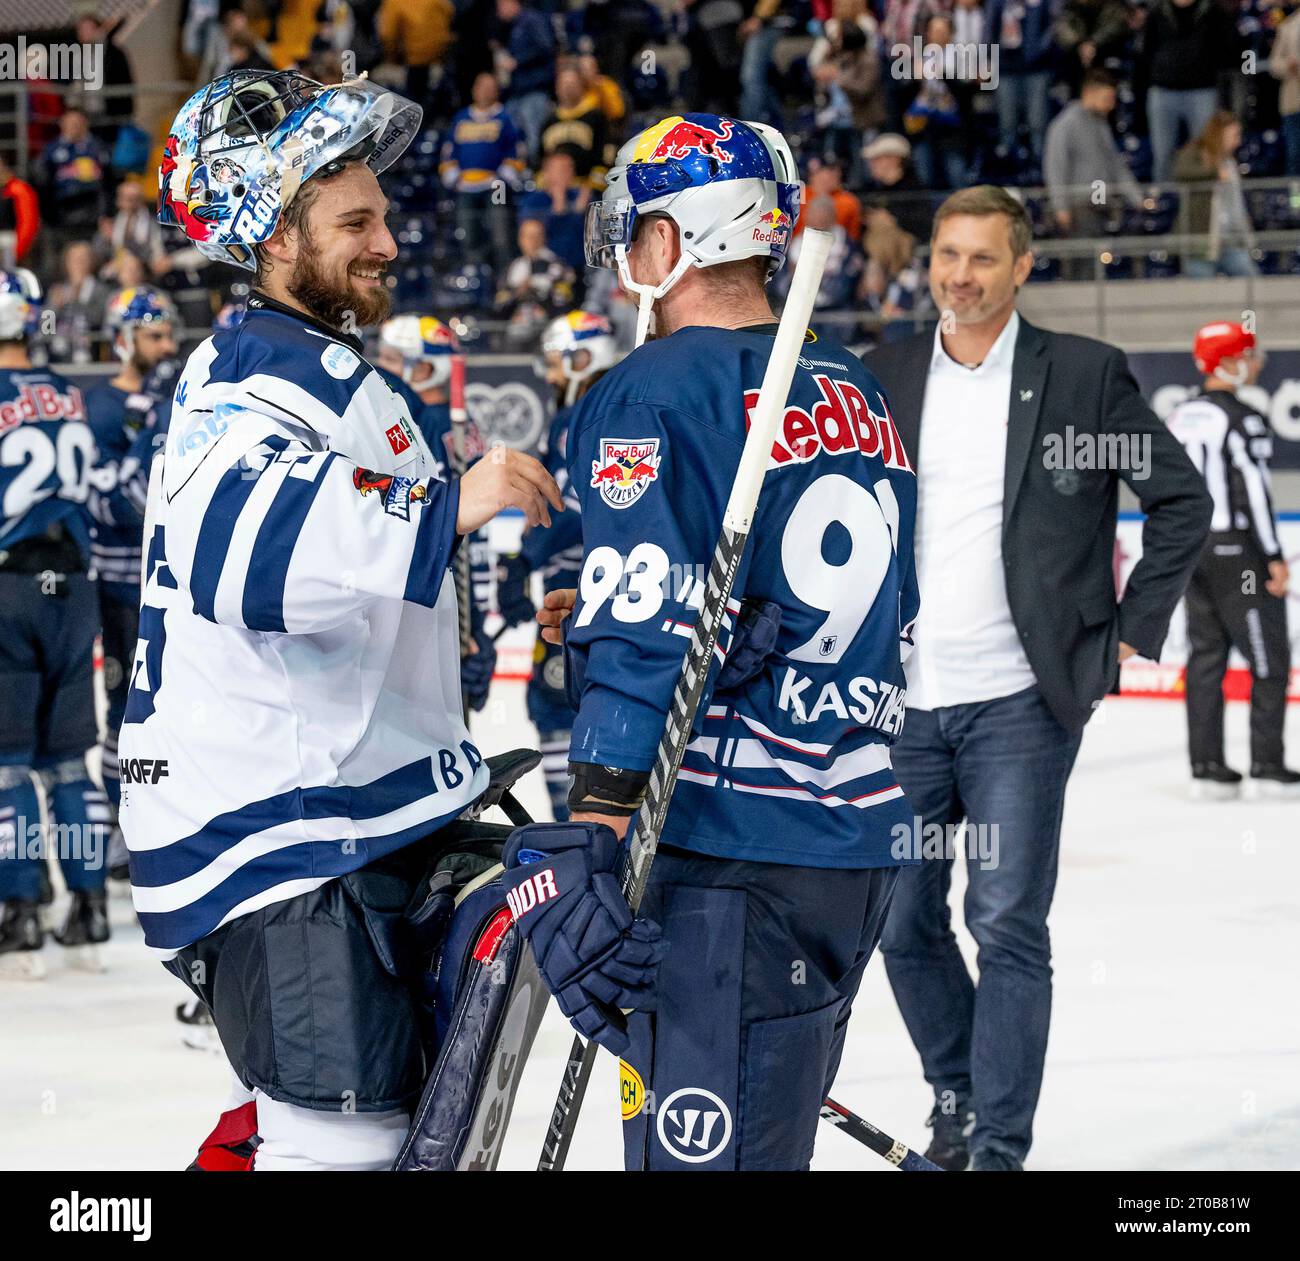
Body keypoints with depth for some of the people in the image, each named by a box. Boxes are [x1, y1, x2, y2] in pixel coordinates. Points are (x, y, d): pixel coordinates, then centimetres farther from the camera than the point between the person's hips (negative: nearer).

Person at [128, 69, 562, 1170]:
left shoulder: (329, 374, 18)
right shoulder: (249, 382, -17)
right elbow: (232, 549, -39)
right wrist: (445, 508, -46)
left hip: (350, 820, 11)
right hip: (278, 833, -11)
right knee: (345, 1136, -13)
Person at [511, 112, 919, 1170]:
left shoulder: (658, 392, -10)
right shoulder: (857, 393, 14)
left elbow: (646, 640, -19)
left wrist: (582, 847, -22)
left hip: (726, 855, -8)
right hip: (860, 850, 8)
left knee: (698, 1150, -8)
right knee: (772, 1144, 17)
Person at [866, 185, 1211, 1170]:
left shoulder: (1084, 374, -2)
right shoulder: (884, 379, 7)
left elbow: (1181, 499, 3)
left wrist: (1133, 630, -1)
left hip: (1019, 702, -4)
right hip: (901, 702, 4)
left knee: (1007, 924, -6)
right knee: (902, 922, 8)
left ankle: (1000, 1143, 0)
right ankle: (957, 1096, 29)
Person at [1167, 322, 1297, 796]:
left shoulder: (1180, 417, 9)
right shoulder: (1241, 420, -15)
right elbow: (1253, 491, -18)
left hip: (1190, 545, 8)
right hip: (1236, 551, -8)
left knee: (1206, 654, 10)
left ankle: (1205, 766, 9)